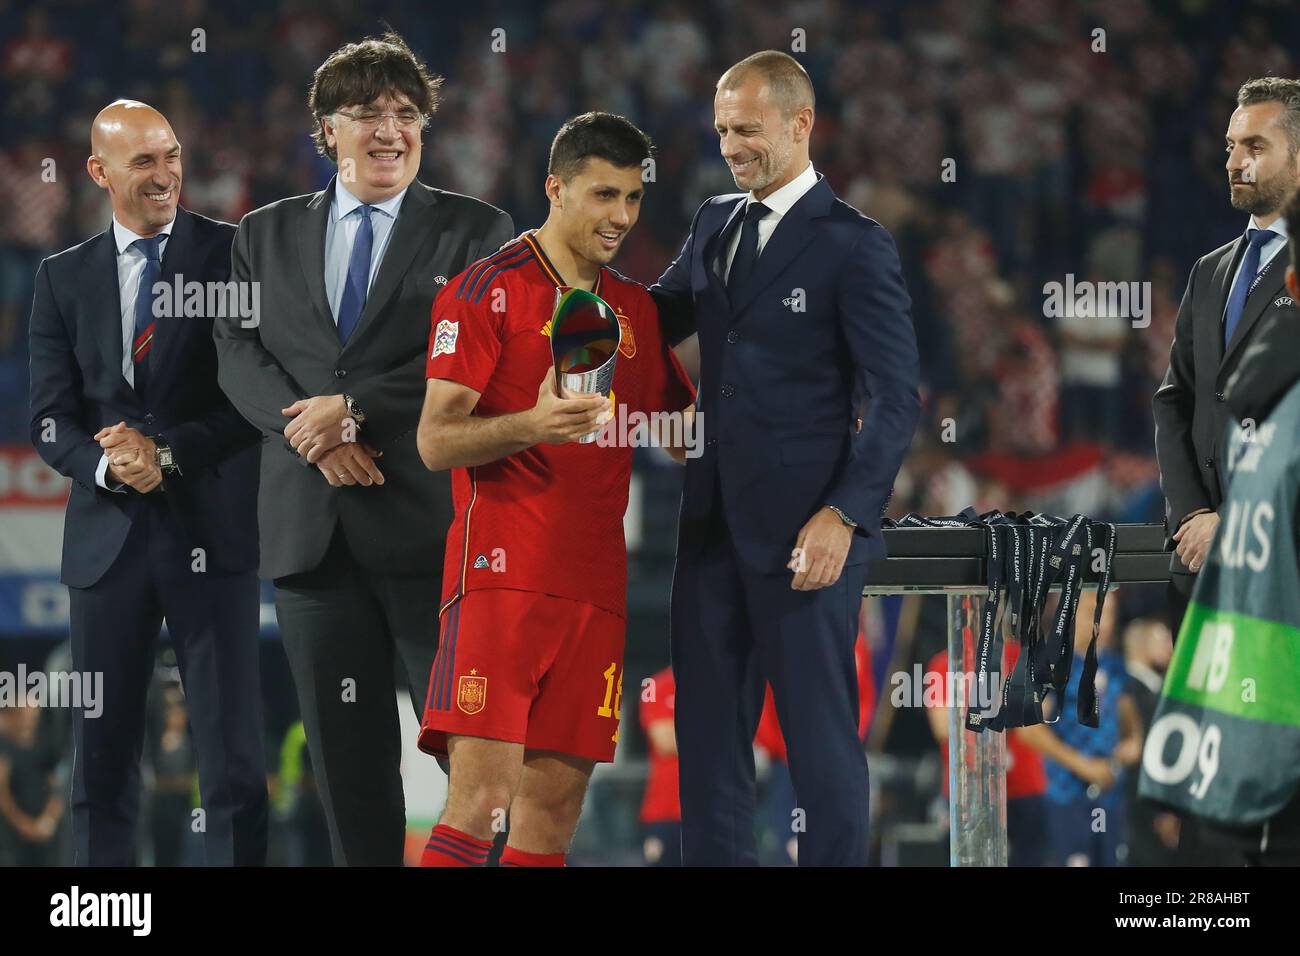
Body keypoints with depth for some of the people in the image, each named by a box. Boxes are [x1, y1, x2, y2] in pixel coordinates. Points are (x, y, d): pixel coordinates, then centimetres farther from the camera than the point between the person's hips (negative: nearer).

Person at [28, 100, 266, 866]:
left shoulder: (235, 253, 2)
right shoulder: (64, 278, 11)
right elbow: (51, 419, 6)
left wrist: (169, 453, -14)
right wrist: (108, 465, -14)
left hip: (210, 532, -3)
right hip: (109, 536, 3)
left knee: (233, 757, -4)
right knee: (102, 758, 4)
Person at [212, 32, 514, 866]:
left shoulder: (476, 231, 5)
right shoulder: (267, 234, 15)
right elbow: (240, 351, 4)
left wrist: (355, 410, -14)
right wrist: (313, 434, -13)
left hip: (431, 519, -3)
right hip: (313, 530, 3)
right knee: (347, 752, 7)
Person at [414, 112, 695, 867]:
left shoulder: (637, 309, 17)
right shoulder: (488, 289, -2)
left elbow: (687, 437, 25)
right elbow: (435, 441, -8)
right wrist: (532, 426, -26)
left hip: (595, 589, 6)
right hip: (502, 571, -6)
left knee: (554, 810, 3)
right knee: (483, 798, -16)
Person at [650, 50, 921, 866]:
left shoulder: (855, 246, -8)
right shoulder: (715, 225, 13)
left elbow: (896, 399, -11)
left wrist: (843, 515, -21)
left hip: (802, 531, -7)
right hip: (714, 522, 7)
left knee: (820, 734, -1)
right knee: (708, 730, 9)